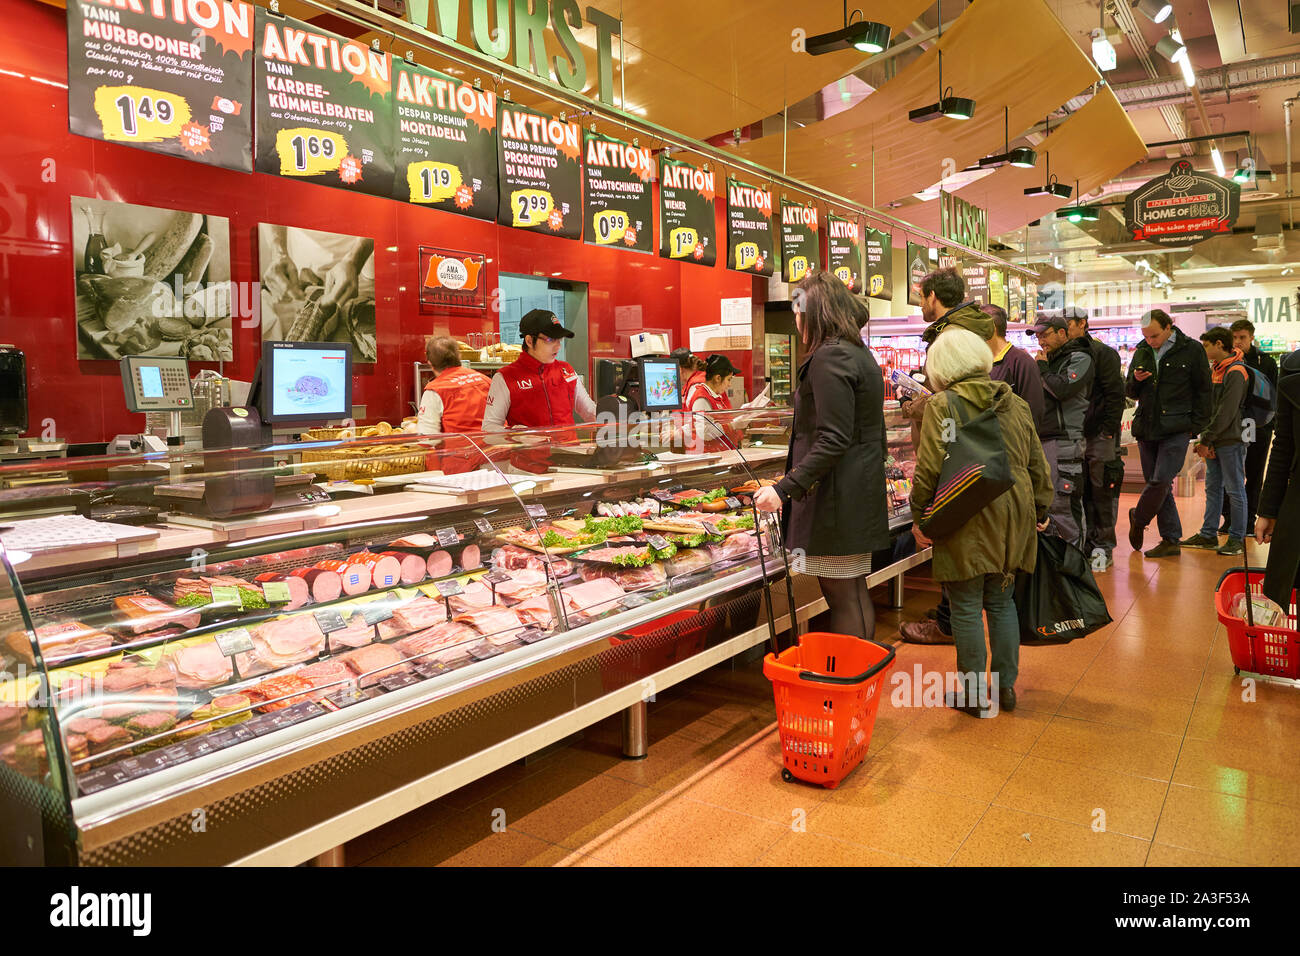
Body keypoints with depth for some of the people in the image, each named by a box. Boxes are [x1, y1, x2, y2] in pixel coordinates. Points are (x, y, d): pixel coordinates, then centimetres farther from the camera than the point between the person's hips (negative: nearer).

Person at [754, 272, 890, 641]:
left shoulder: (829, 358, -15)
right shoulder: (859, 353, 17)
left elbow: (833, 440, -23)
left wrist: (786, 487, -23)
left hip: (834, 497, -10)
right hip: (860, 495, 10)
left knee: (841, 596, -3)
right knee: (855, 592, 16)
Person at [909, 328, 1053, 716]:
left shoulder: (943, 405, -9)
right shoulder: (1016, 404, 9)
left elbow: (929, 469, -14)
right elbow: (1038, 466, 14)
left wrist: (920, 518, -5)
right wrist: (1040, 511, 24)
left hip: (967, 521, -6)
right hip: (1013, 520, 6)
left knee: (967, 608, 5)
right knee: (1002, 602, 17)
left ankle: (975, 695, 14)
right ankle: (1006, 686, 26)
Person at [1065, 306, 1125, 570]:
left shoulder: (1103, 353, -6)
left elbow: (1115, 395, -9)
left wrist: (1107, 430, -14)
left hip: (1099, 435, -5)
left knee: (1101, 492, 0)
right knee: (1081, 492, 9)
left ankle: (1104, 547, 7)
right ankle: (1086, 544, 17)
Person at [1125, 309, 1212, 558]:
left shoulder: (1192, 350, 0)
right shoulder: (1141, 352, 13)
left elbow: (1203, 391, 3)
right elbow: (1130, 392, 19)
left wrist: (1196, 426, -3)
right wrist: (1135, 380, -4)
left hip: (1176, 429, -5)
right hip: (1146, 428, 5)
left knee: (1160, 481, -12)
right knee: (1156, 483, 6)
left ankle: (1138, 519, 13)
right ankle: (1170, 540, 13)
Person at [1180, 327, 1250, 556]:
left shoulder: (1235, 372, -14)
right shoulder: (1214, 370, 14)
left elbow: (1227, 411, -19)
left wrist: (1206, 439, -16)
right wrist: (1204, 440, 5)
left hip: (1231, 440, -9)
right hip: (1214, 441, 9)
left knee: (1235, 490, 0)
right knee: (1213, 488, 12)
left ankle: (1237, 539, 7)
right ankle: (1208, 535, 19)